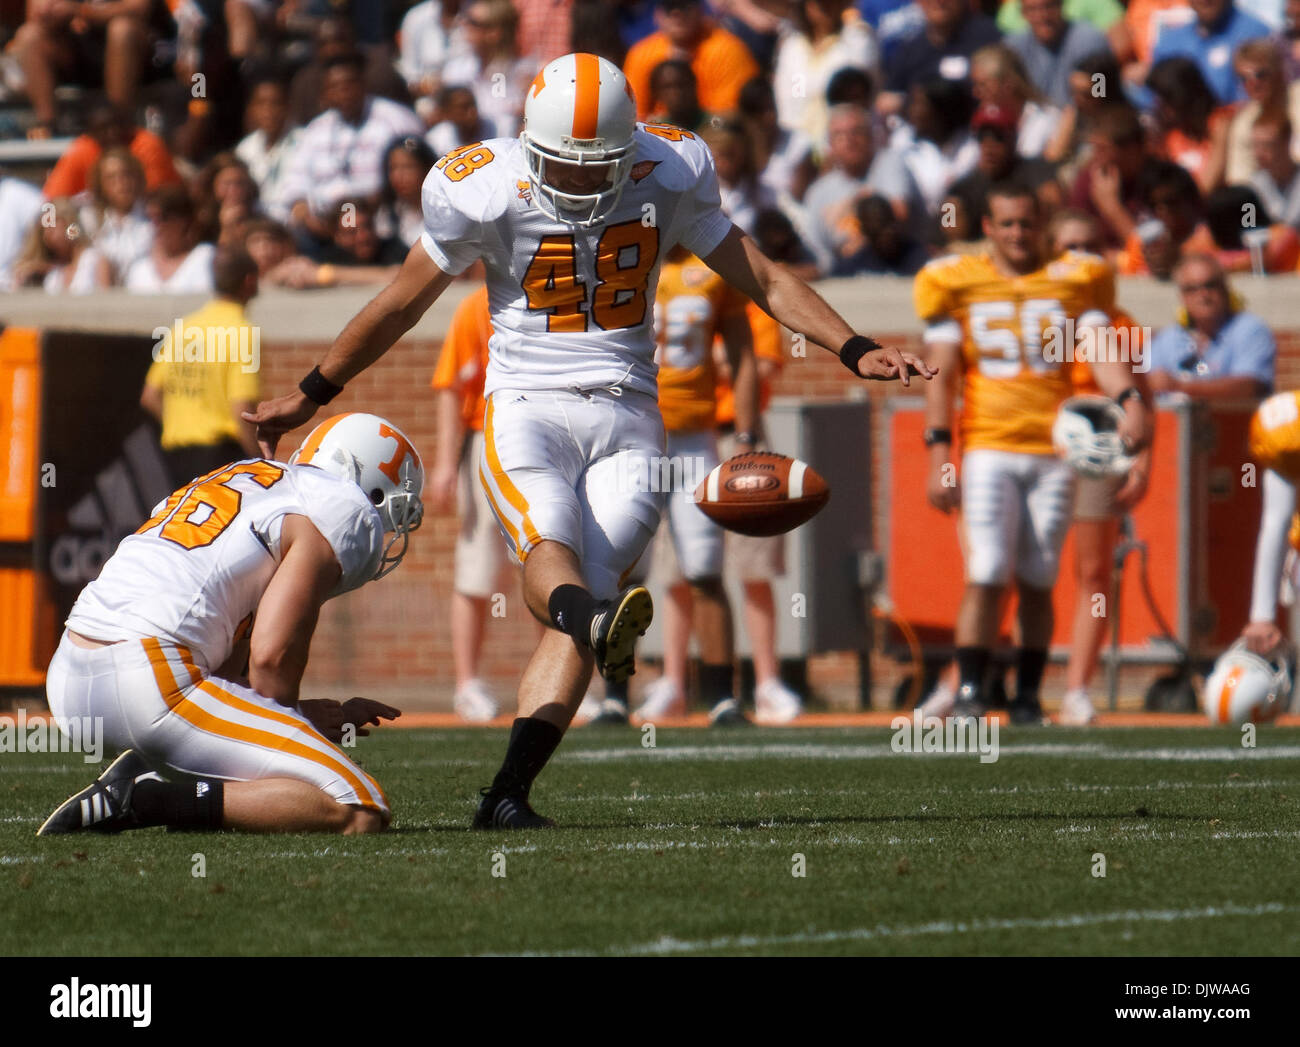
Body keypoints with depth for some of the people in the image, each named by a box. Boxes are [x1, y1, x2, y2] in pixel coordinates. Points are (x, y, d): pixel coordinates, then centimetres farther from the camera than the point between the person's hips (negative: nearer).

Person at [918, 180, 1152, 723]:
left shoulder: (1075, 281, 8)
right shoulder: (956, 283, 6)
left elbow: (1100, 353, 2)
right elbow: (941, 376, 5)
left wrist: (1130, 401, -19)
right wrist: (939, 453, -3)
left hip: (1054, 450, 1)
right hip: (987, 449, -1)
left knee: (1037, 581, 4)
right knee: (986, 575, -11)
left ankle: (1028, 696, 11)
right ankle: (969, 691, -7)